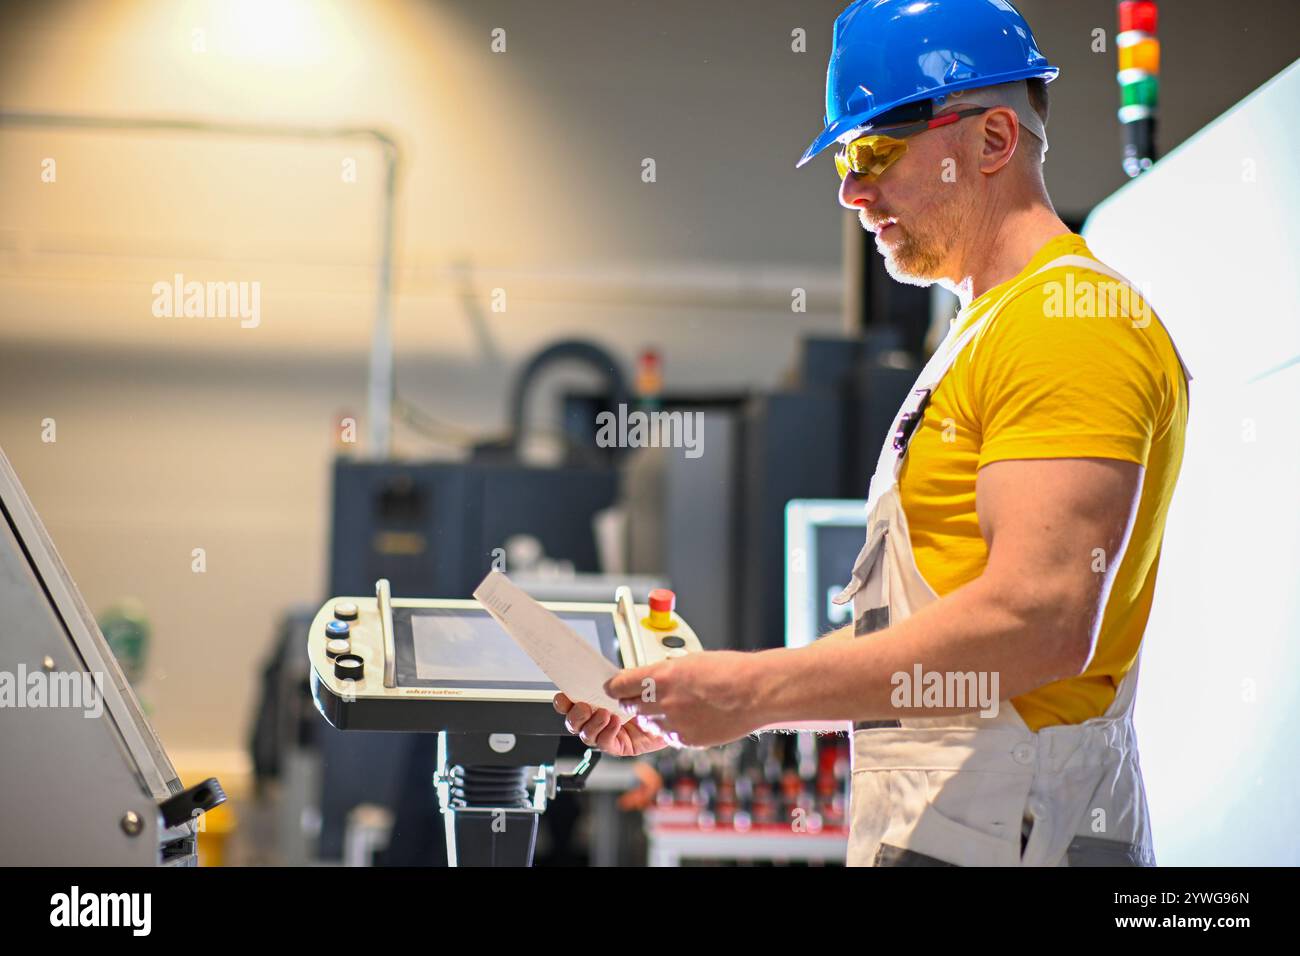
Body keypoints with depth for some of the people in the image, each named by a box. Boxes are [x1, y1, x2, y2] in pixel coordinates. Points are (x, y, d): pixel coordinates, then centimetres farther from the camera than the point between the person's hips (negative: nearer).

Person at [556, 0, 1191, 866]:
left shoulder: (1072, 322, -10)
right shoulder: (986, 331, 21)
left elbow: (1041, 619, -23)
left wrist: (758, 689, -18)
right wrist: (699, 708, 11)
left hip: (1008, 829, -9)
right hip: (925, 826, 9)